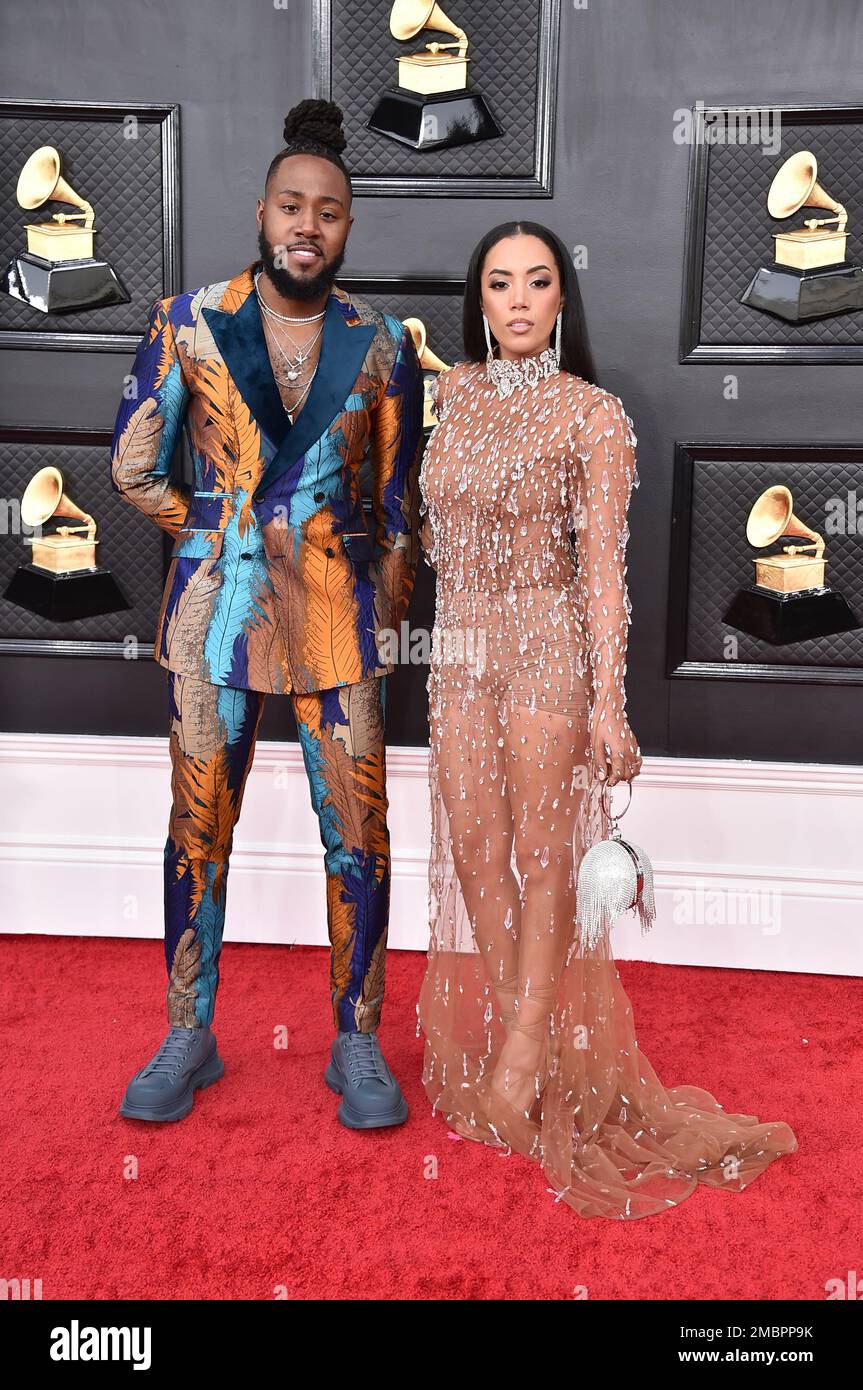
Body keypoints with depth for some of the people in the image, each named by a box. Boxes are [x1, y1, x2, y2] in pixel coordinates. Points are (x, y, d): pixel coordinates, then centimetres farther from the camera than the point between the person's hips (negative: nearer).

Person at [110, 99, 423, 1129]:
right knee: (198, 826, 5)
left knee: (356, 830, 1)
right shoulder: (188, 324, 1)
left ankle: (358, 1044, 17)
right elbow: (133, 466, 6)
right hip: (215, 606, 0)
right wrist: (217, 537, 6)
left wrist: (388, 609, 8)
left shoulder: (381, 345, 4)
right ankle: (187, 1039, 22)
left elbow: (400, 500, 9)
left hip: (337, 607, 0)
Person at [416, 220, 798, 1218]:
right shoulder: (452, 392, 8)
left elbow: (602, 566, -11)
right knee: (472, 847, 8)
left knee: (543, 854, 3)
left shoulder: (591, 415, -7)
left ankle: (523, 1063, 20)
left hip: (547, 645, -5)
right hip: (459, 645, 5)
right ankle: (511, 1030, 27)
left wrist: (609, 703, -14)